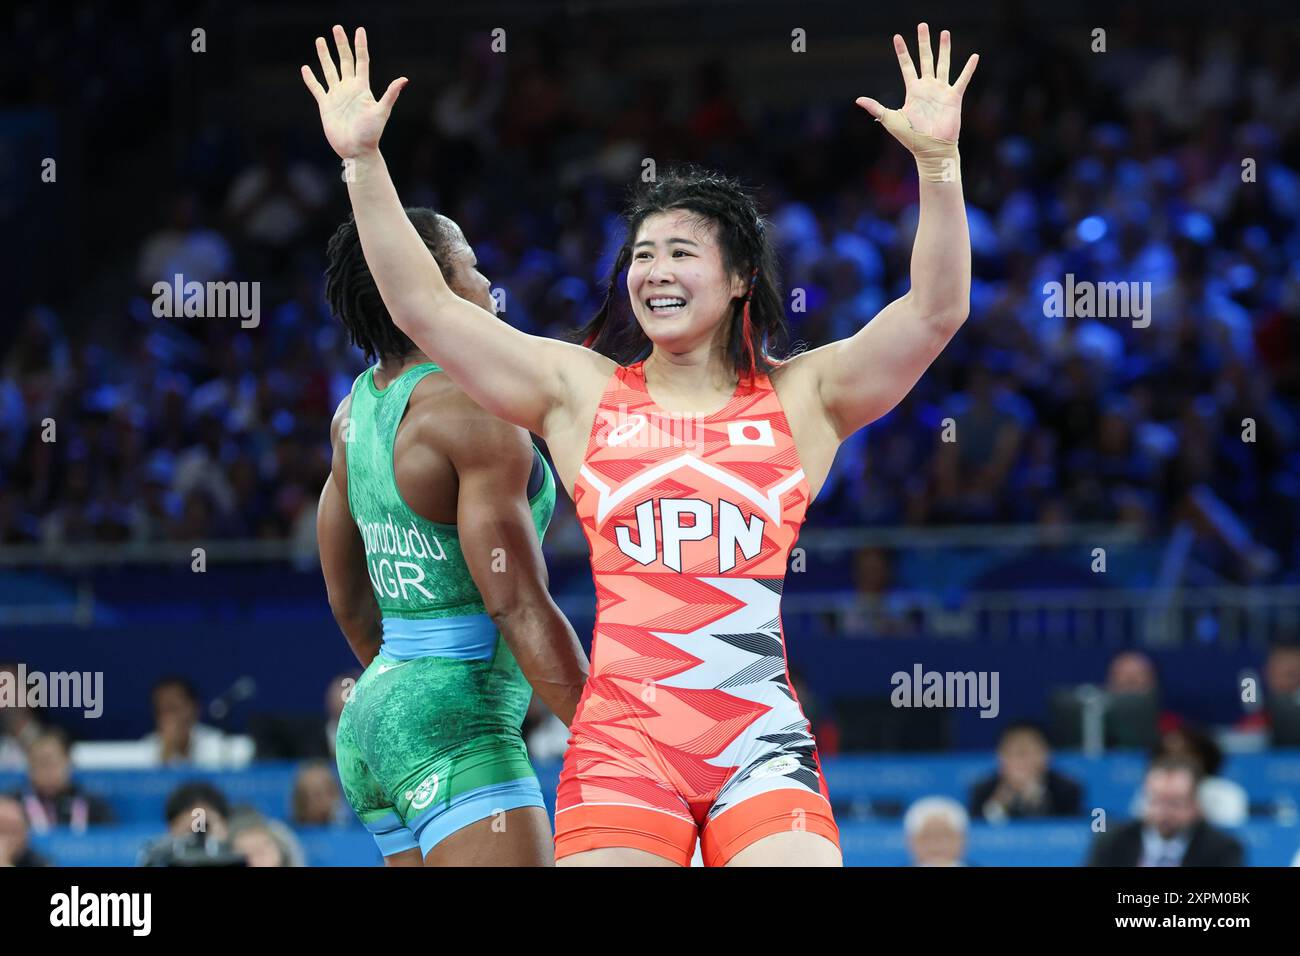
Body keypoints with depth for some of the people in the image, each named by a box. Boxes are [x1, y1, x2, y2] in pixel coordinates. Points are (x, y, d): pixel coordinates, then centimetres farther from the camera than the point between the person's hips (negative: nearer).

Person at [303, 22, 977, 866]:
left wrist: (938, 160, -13)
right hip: (621, 738, 1)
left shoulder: (802, 398, 9)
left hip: (763, 739, -1)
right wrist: (363, 161, 2)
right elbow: (422, 305, 9)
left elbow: (937, 309, -1)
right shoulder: (579, 390, 12)